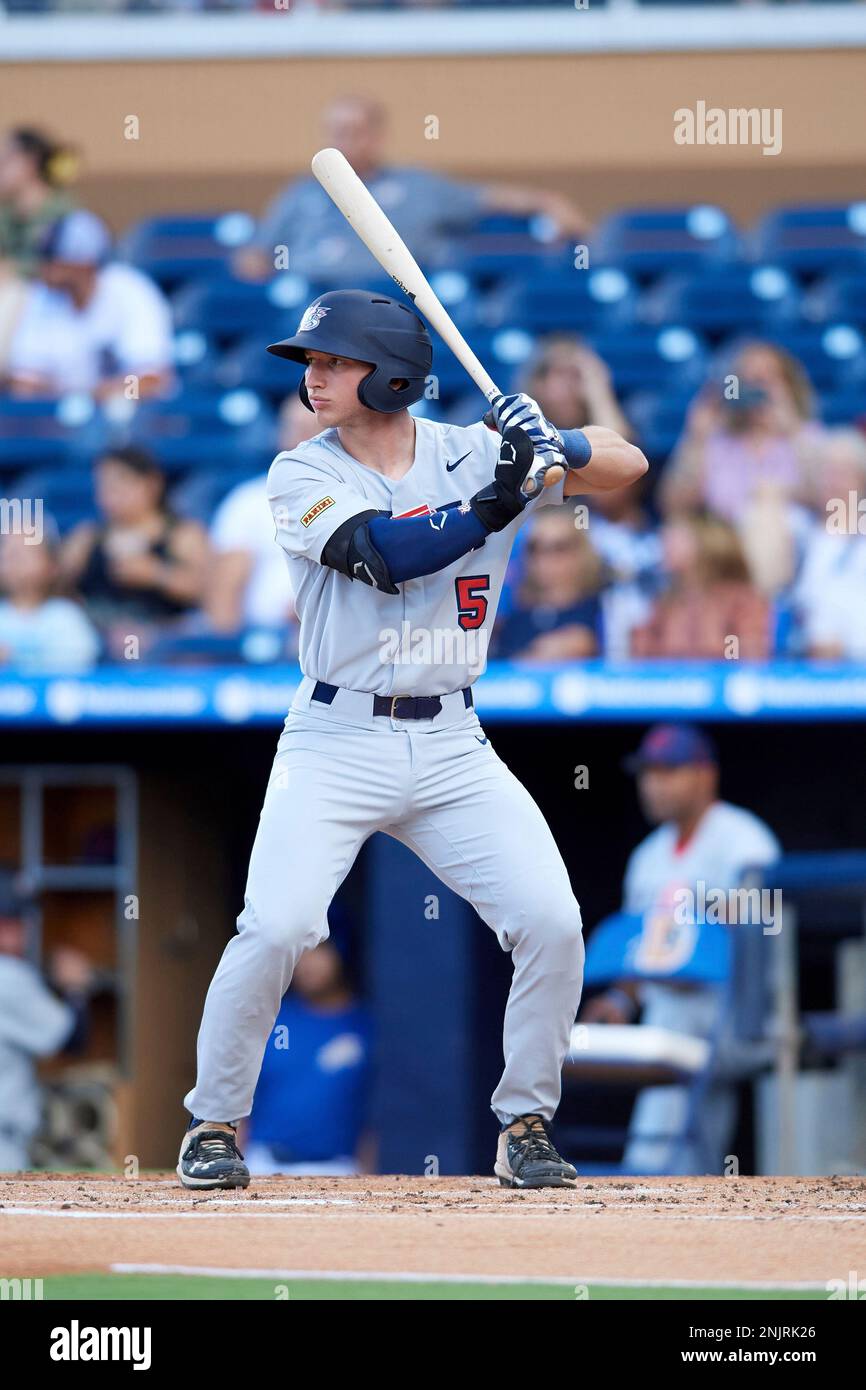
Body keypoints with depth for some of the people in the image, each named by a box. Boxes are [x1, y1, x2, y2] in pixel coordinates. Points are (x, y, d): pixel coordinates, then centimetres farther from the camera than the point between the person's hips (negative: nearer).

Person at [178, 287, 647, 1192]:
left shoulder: (472, 454, 3)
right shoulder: (303, 475, -4)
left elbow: (626, 464, 2)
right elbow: (388, 552, -20)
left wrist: (549, 447, -18)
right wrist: (500, 499, -23)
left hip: (450, 745, 2)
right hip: (336, 742, -2)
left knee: (552, 924, -9)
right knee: (275, 926, -18)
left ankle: (524, 1126, 9)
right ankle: (214, 1123, 1)